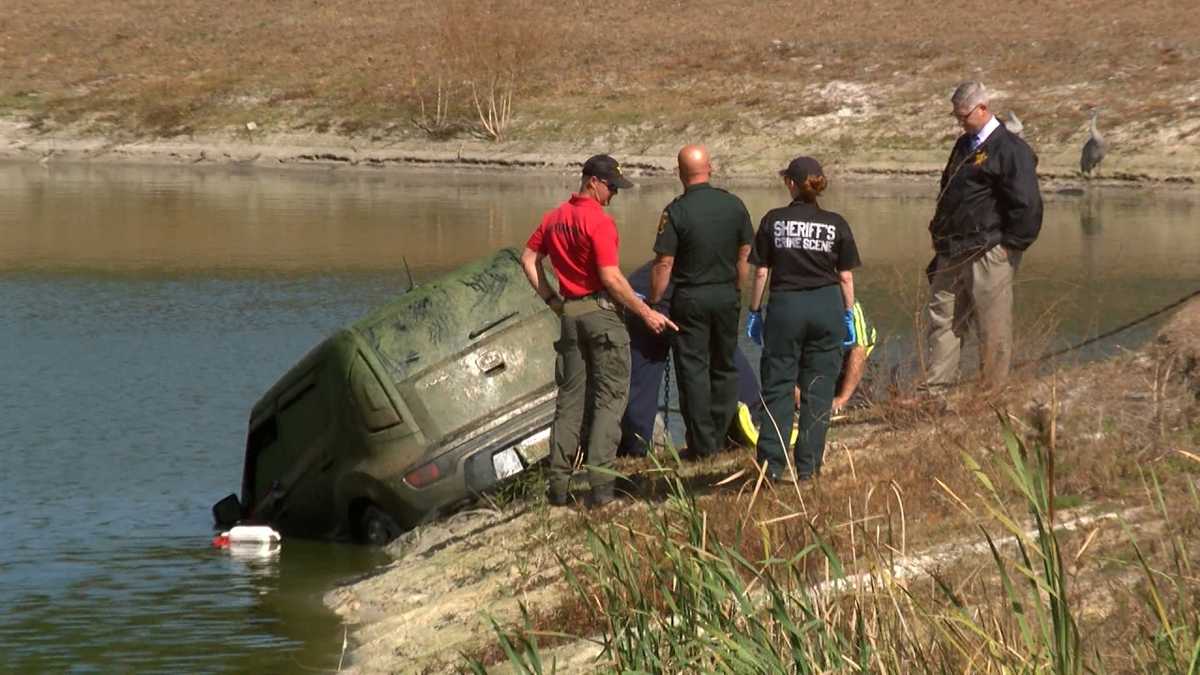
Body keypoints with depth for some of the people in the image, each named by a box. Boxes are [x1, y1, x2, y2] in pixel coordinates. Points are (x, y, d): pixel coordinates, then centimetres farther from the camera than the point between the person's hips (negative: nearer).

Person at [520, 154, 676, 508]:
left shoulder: (554, 218, 10)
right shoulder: (599, 221, -14)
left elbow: (529, 259, 15)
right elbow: (611, 278, -19)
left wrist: (552, 300, 15)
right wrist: (646, 313, -11)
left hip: (570, 314, 7)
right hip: (601, 311, -7)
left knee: (570, 398, 11)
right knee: (610, 396, -1)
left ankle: (559, 484, 8)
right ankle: (600, 480, -10)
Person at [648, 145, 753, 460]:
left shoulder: (676, 211, -14)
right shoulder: (734, 205, 0)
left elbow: (664, 264, -14)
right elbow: (745, 255, 7)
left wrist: (652, 303, -4)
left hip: (690, 298, -4)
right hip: (727, 295, 4)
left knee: (693, 369, 2)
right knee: (725, 367, 14)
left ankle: (701, 443, 1)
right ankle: (719, 439, 18)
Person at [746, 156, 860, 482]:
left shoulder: (773, 221, -1)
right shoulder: (836, 224, 1)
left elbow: (761, 272, 0)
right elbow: (846, 277, 2)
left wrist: (754, 312, 8)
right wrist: (849, 315, 12)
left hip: (785, 307, -1)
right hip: (827, 307, 1)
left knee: (777, 388, 5)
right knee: (818, 391, 6)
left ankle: (772, 465, -1)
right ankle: (808, 466, 6)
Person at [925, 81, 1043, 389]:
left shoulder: (1010, 149, -9)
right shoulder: (964, 146, 19)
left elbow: (1026, 204, -14)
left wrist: (1010, 245, -13)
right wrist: (940, 234, 20)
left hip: (989, 254, -9)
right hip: (954, 253, 9)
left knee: (993, 328, -2)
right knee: (942, 318, 5)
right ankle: (935, 389, 6)